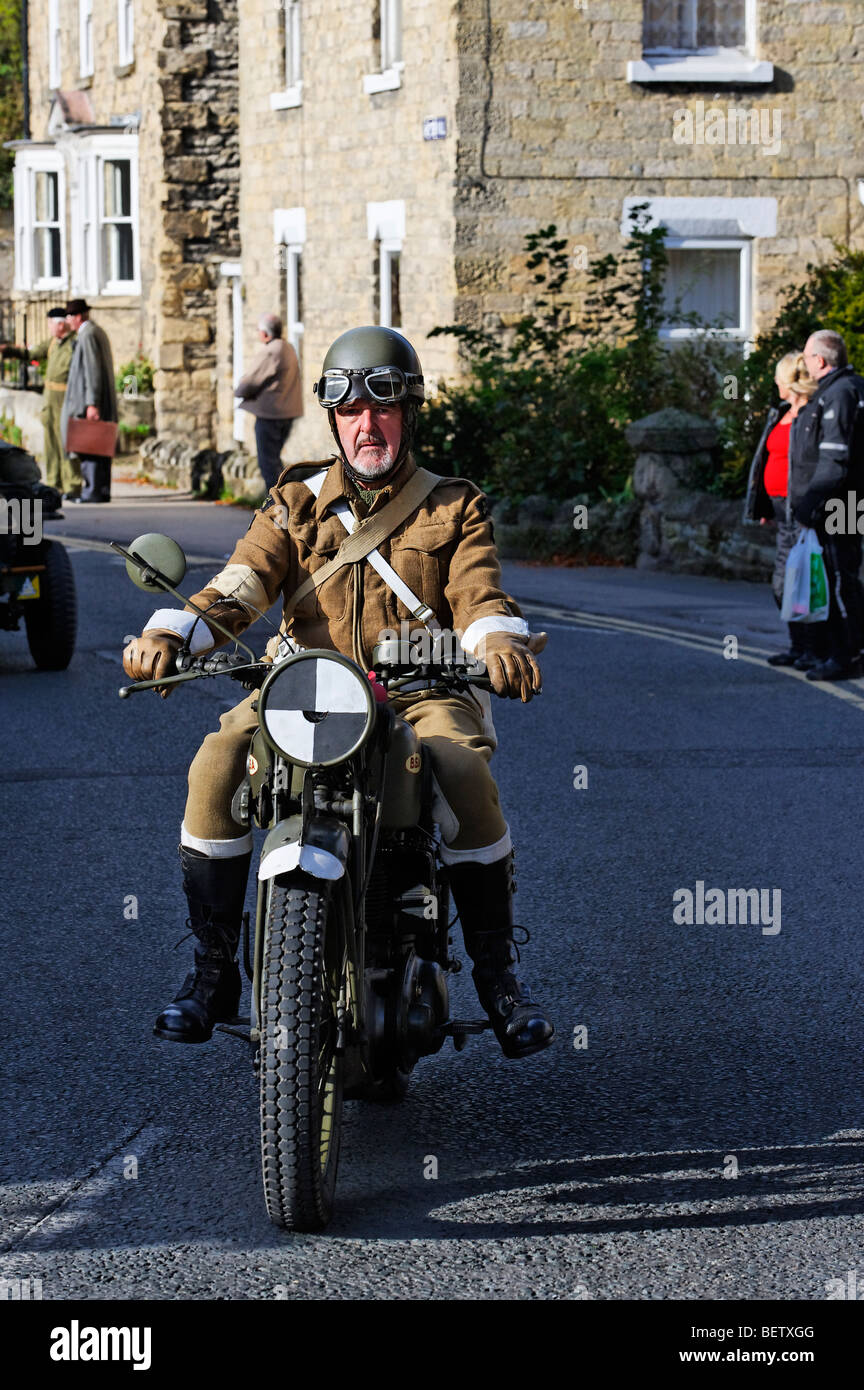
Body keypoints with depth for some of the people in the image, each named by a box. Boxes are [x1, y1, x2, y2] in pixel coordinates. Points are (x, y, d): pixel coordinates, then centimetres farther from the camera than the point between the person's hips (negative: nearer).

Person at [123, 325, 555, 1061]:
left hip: (421, 690, -2)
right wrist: (170, 632, -22)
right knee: (216, 766, -25)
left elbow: (479, 597, -4)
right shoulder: (296, 504, 14)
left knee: (465, 772, -34)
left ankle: (499, 974, -16)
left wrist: (500, 642, -30)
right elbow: (240, 583, -2)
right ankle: (212, 971, -12)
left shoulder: (454, 508, 11)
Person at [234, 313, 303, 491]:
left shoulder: (269, 353, -18)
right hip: (287, 412, 9)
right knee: (273, 458, 19)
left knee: (268, 461, -2)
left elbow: (249, 383, -16)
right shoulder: (288, 348, 12)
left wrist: (238, 389, 8)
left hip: (270, 413, -9)